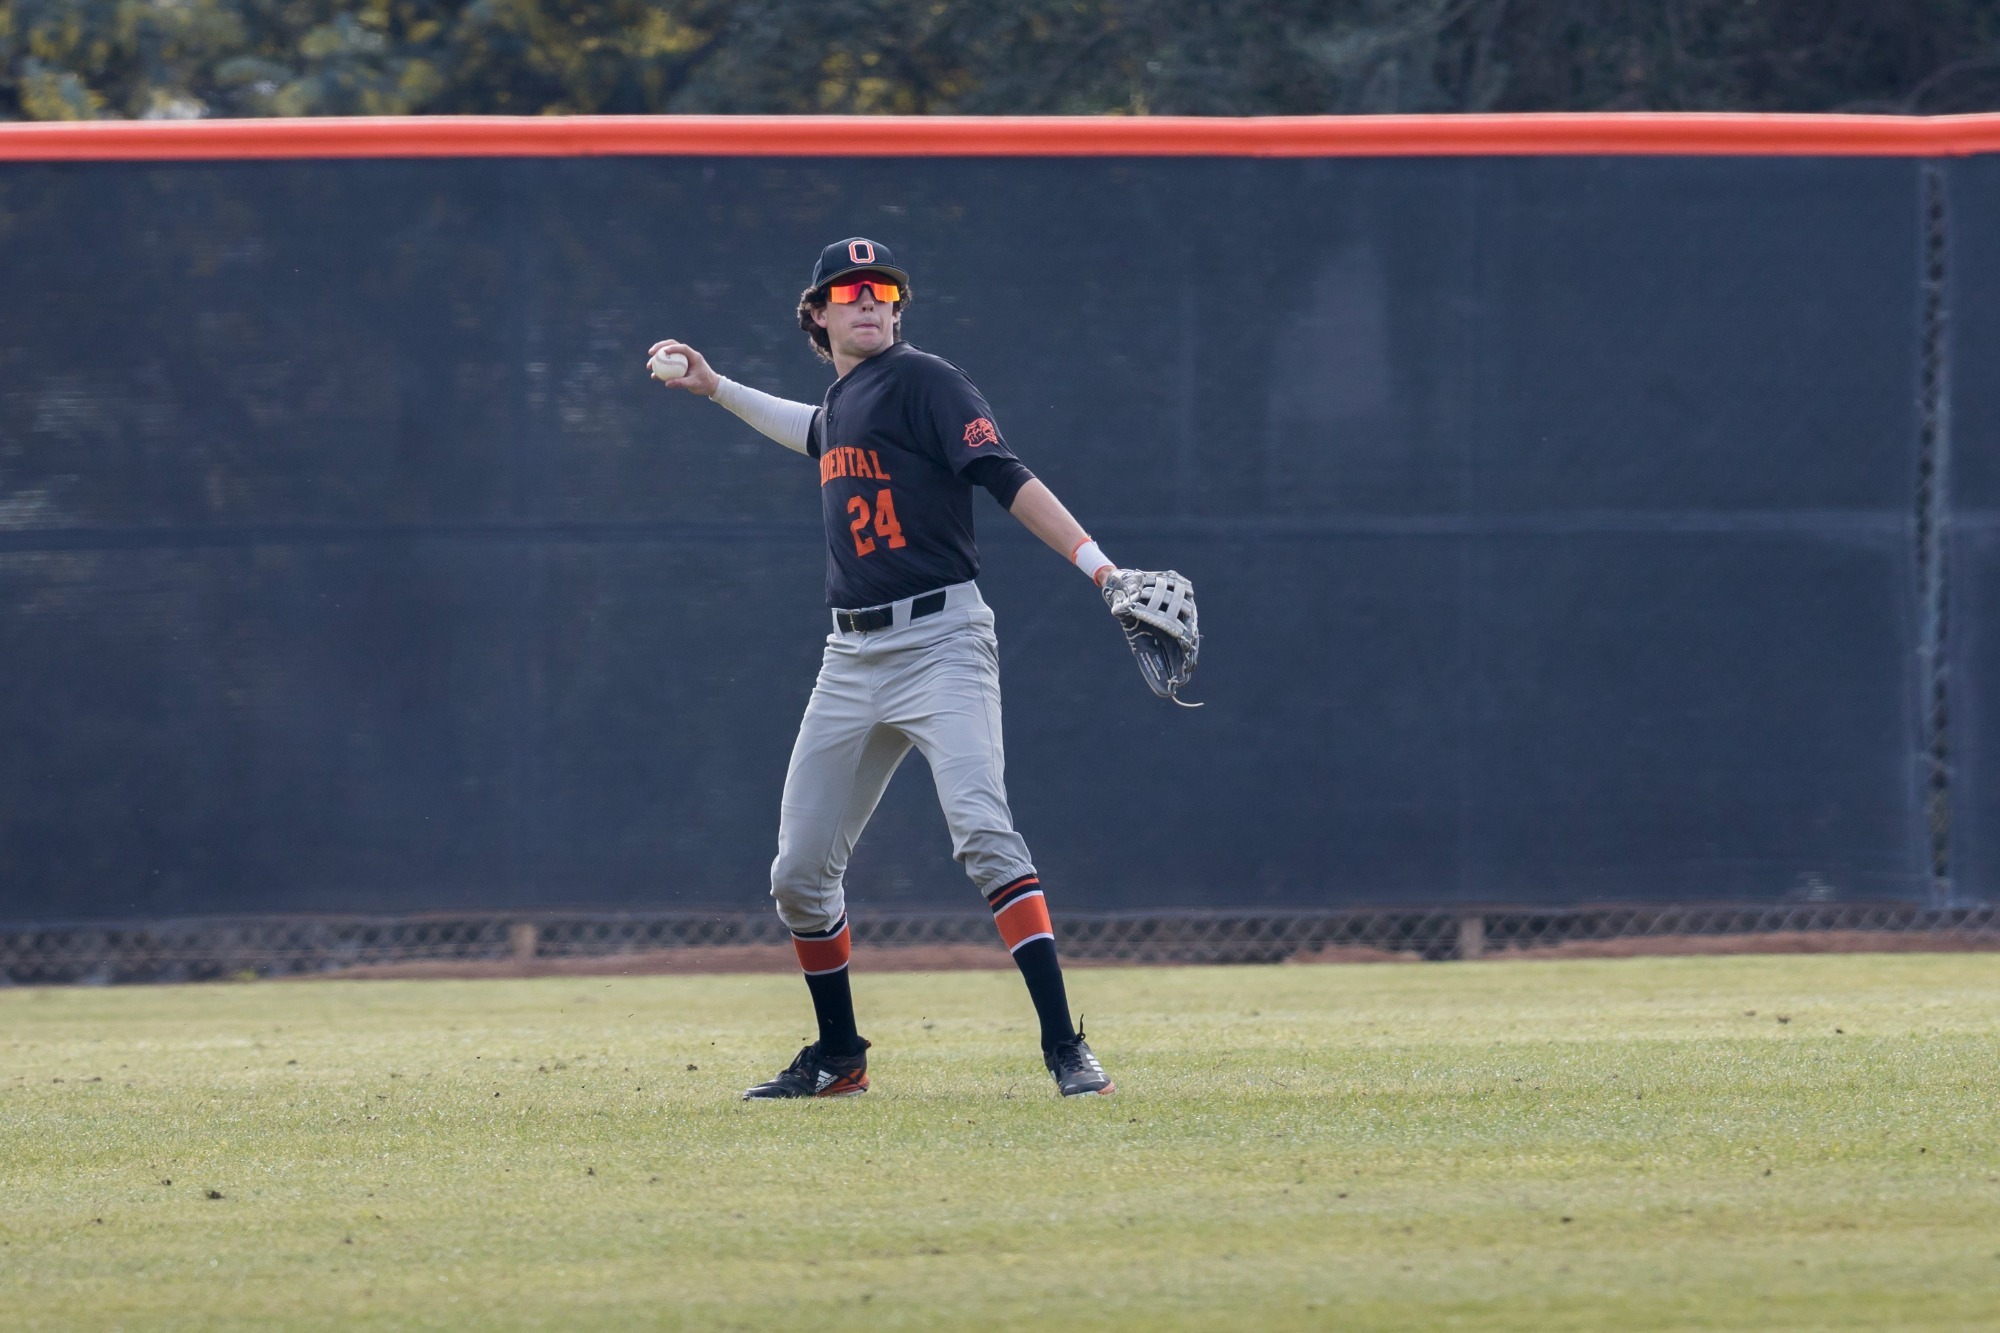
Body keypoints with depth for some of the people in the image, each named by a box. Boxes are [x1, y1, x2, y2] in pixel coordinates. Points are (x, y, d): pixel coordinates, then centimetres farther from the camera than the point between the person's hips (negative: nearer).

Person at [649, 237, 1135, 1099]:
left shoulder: (922, 383, -5)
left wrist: (1097, 566, -28)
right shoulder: (843, 402, 17)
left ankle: (1065, 1049, -27)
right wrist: (713, 387, 43)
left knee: (981, 831, -24)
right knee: (799, 870, 8)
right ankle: (838, 1058, 26)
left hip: (939, 640, -8)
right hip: (852, 660, 8)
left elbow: (1008, 480, -16)